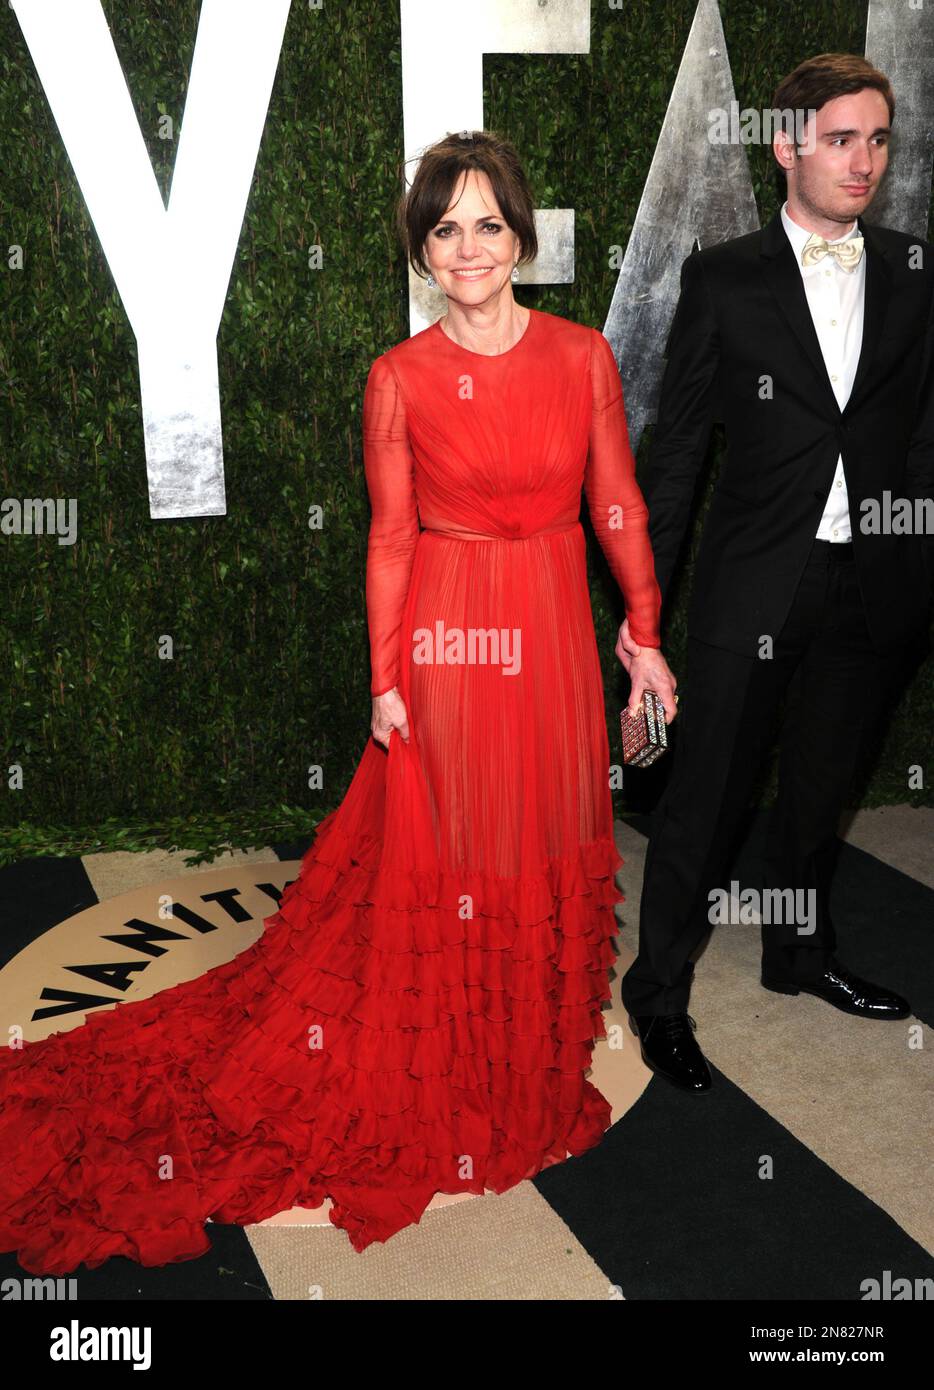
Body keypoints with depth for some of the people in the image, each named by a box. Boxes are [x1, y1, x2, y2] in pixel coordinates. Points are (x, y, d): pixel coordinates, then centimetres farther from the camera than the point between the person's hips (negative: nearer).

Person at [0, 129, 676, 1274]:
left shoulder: (582, 355, 0)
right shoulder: (400, 378, -5)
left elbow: (617, 504, 4)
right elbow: (391, 536, -2)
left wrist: (646, 637, 3)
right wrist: (386, 679, -5)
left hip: (554, 635, 3)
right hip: (445, 635, -2)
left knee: (548, 852, 14)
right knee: (438, 855, 8)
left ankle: (534, 1069, 36)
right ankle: (437, 1082, 29)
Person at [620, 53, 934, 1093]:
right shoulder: (725, 278, -2)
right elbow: (675, 446, -3)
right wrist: (643, 597, -6)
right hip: (753, 581, -3)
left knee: (820, 784, 19)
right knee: (705, 794, 1)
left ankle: (801, 954, 39)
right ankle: (658, 991, 18)